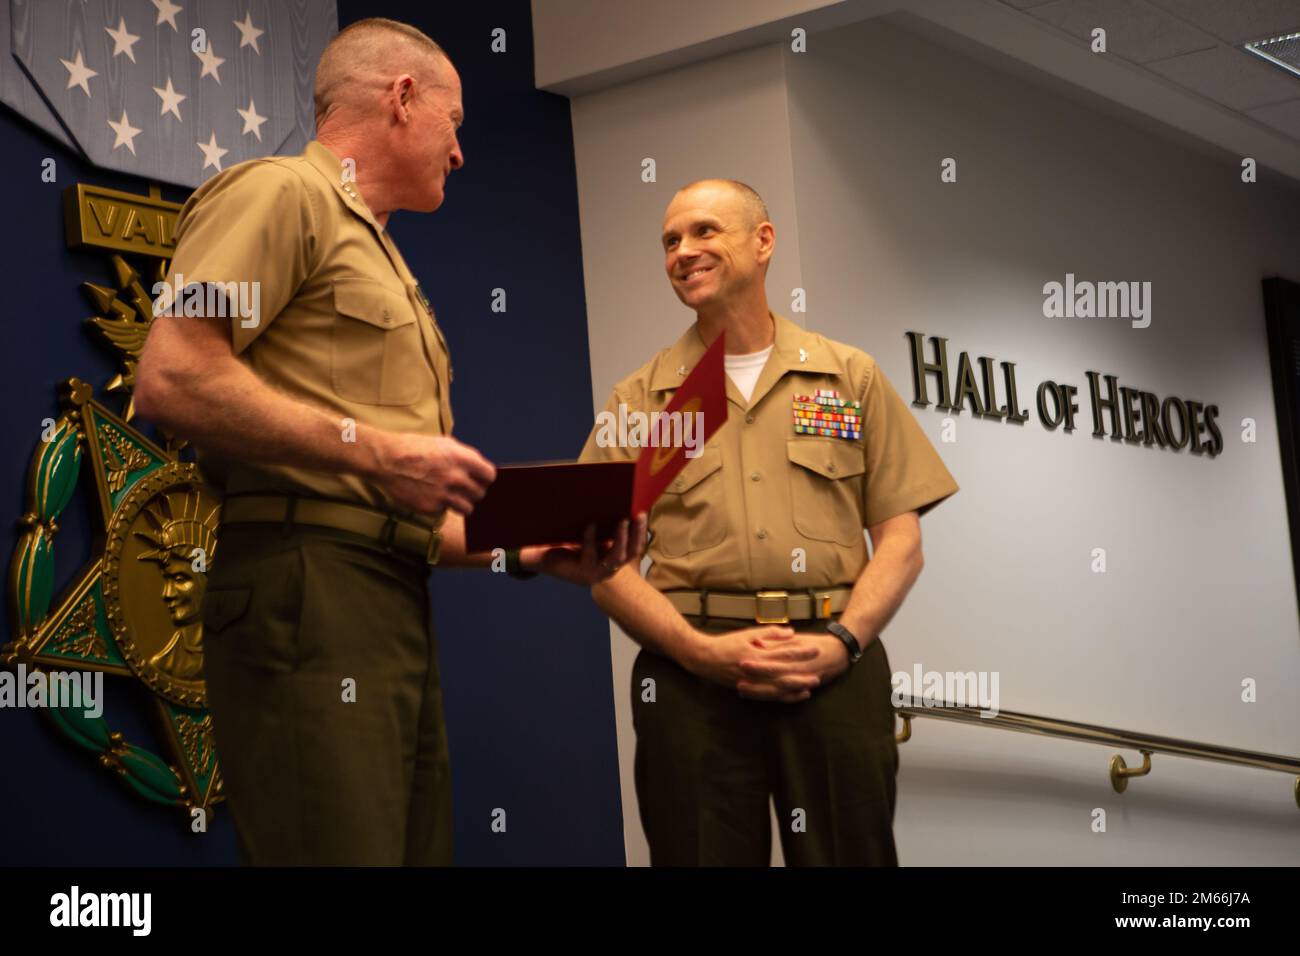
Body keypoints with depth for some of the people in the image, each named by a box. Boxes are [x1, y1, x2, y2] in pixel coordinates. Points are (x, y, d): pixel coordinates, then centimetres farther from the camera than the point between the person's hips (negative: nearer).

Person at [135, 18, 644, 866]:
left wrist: (532, 552, 13)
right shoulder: (281, 193, 1)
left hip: (400, 605, 9)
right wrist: (376, 452, -14)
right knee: (343, 849, -15)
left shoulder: (380, 258, 28)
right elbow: (170, 378, -15)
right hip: (309, 594, -9)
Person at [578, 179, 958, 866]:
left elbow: (901, 539, 7)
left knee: (851, 854, -1)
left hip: (836, 670, 0)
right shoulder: (639, 400, 12)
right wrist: (702, 651, -12)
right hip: (691, 677, 0)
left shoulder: (851, 378, 13)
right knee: (706, 854, 0)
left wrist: (842, 642, -10)